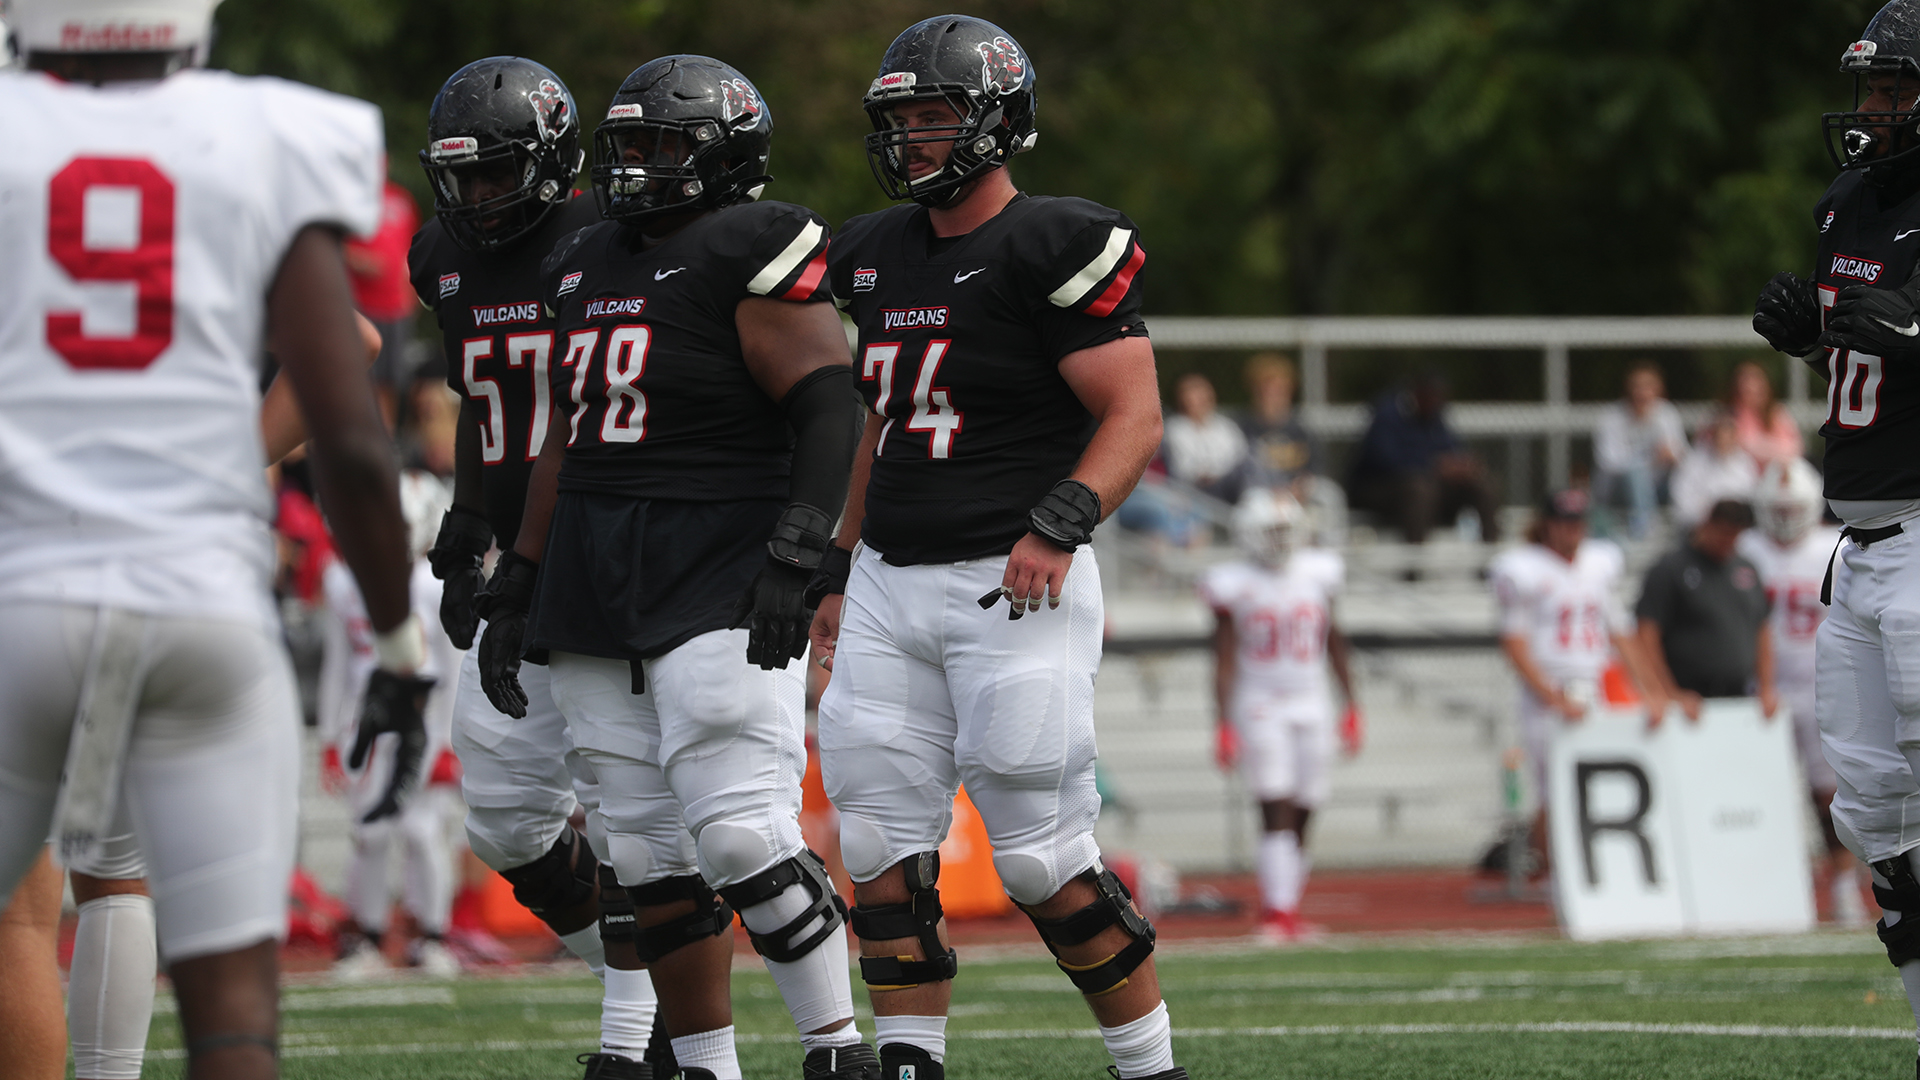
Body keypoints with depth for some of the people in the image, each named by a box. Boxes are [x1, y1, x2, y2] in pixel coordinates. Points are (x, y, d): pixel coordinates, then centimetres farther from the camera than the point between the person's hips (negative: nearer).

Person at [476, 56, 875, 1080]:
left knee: (741, 834, -16)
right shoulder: (585, 266, 17)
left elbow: (828, 409, -13)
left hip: (718, 571, -8)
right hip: (593, 590, 8)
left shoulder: (749, 252, -7)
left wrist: (793, 554, -23)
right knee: (648, 851, 7)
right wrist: (516, 587, 20)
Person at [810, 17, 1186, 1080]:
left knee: (1043, 857, -7)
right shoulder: (875, 255, 14)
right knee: (882, 849, 2)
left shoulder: (1056, 249, -9)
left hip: (1013, 586, -7)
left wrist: (1058, 525, -26)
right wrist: (839, 573, 22)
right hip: (890, 588, 7)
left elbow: (1133, 417, -12)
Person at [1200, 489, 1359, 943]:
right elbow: (1224, 661, -4)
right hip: (1261, 707, -4)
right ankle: (1279, 912, -17)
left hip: (1311, 706, 4)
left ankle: (1284, 908, 15)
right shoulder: (1235, 586, -5)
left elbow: (1335, 646, 14)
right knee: (1277, 812, -14)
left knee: (1300, 818, 4)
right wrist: (1223, 724, -10)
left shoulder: (1317, 575, 6)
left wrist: (1351, 707, 12)